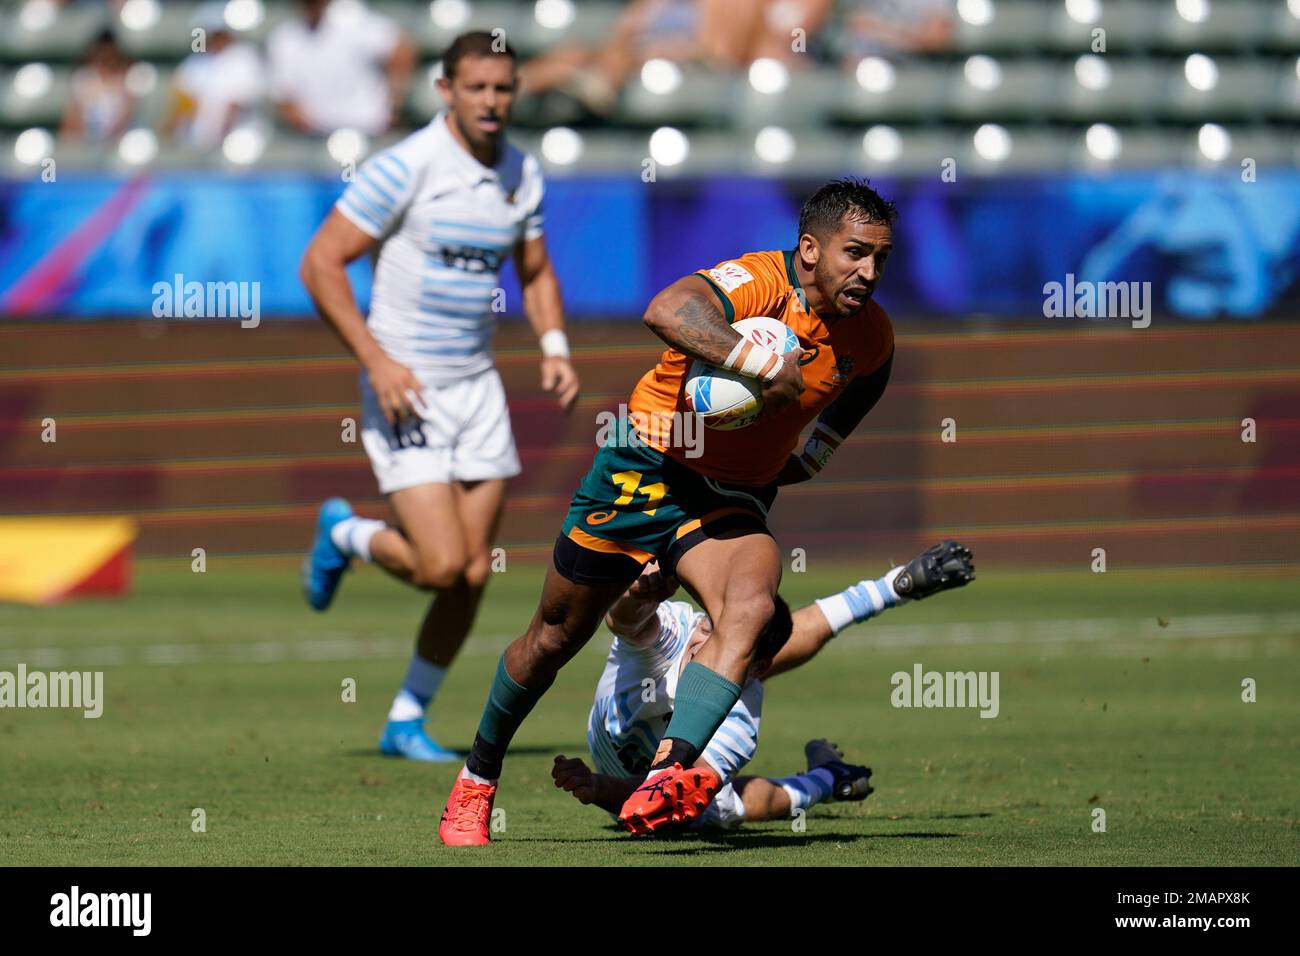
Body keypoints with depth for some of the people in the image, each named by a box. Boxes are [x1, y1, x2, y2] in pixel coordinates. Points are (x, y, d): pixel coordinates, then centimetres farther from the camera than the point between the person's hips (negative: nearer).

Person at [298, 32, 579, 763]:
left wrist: (555, 347, 0)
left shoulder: (522, 174, 5)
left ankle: (408, 721, 19)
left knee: (474, 573, 3)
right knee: (441, 565, -15)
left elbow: (536, 272, 19)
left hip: (477, 387, 6)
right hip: (406, 389, -6)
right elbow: (321, 263, -14)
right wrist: (376, 359, -21)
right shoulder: (407, 167, -15)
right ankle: (345, 535, 17)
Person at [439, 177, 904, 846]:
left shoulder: (871, 339, -4)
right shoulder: (759, 283, -24)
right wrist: (763, 365, -46)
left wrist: (799, 464, 7)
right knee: (557, 637, 10)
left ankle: (665, 779, -44)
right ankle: (476, 779, 36)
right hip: (647, 471, -3)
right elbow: (666, 311, -46)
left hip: (732, 502, 3)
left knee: (750, 608, -30)